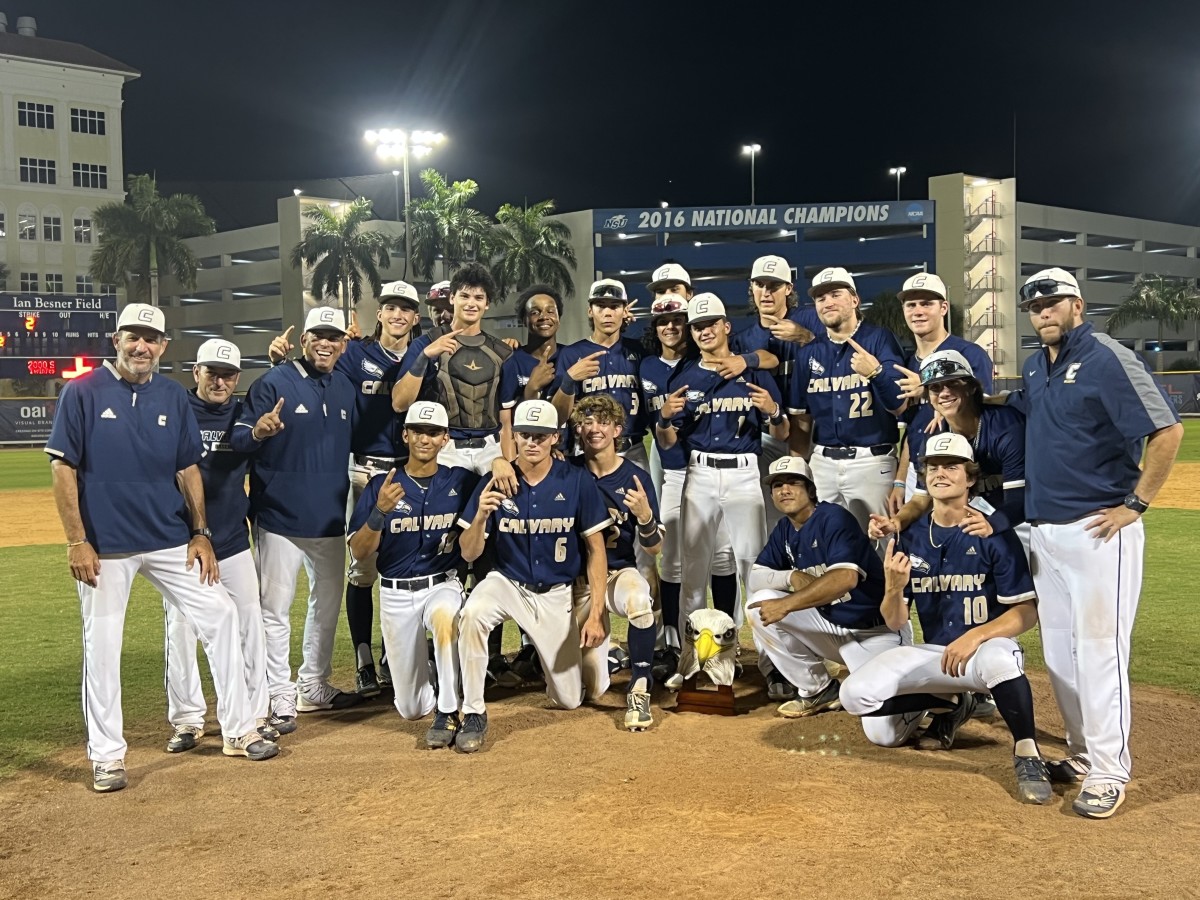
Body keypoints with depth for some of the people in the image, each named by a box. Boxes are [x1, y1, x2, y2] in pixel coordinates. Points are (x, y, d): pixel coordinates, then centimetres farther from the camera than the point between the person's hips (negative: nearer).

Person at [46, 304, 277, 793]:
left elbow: (188, 469, 10)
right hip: (105, 545, -4)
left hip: (170, 540, 4)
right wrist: (77, 541, -12)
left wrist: (201, 533, 3)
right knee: (101, 645, 1)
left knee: (219, 614, 2)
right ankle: (106, 754, 15)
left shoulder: (173, 397, 6)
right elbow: (62, 468, -7)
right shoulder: (82, 393, -5)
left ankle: (238, 730, 14)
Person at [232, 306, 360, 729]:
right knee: (275, 609, -3)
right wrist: (257, 431, -36)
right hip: (280, 518, -6)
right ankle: (281, 698, 5)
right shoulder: (274, 383, -9)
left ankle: (314, 686, 31)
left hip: (330, 519, 7)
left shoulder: (345, 389, 9)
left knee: (327, 604, 16)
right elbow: (237, 440, -16)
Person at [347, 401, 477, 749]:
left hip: (443, 585, -1)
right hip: (396, 595, 1)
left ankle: (448, 713, -23)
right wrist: (379, 511, -27)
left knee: (445, 616, -40)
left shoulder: (461, 482, -2)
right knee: (411, 709, 5)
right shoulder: (381, 485, -3)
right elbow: (358, 552, -7)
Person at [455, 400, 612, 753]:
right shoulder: (496, 484, -10)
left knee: (569, 700, 3)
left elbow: (596, 549, -5)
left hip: (556, 594, 0)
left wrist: (595, 614, -12)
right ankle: (473, 713, -19)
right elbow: (469, 554, -9)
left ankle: (556, 656, 39)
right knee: (472, 613, -35)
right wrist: (480, 516, -30)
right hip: (506, 583, 0)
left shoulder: (578, 482, -12)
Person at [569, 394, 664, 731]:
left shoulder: (636, 478, -5)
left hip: (621, 571, -1)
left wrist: (645, 516, -26)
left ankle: (639, 689, -18)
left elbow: (654, 548, -5)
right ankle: (599, 650, 36)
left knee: (639, 601, -40)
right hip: (579, 578, 1)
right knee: (593, 688, -3)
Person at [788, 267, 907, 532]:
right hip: (822, 463, 4)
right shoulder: (808, 353, 10)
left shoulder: (879, 340, -3)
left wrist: (876, 372, -27)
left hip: (872, 461, -4)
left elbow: (899, 405, -10)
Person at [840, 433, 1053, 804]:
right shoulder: (909, 537, 1)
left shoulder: (994, 534, -10)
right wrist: (894, 588, -22)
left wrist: (974, 637, -27)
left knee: (997, 659, -41)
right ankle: (950, 703, 11)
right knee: (855, 694, -15)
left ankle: (1027, 754, -16)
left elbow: (1027, 612, -12)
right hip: (933, 652, 5)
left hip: (987, 646, -5)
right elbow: (895, 623, 1)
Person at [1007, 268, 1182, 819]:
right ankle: (1083, 753, 25)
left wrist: (1136, 505, -16)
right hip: (1044, 531, 8)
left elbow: (1167, 431, -16)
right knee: (1058, 651, 13)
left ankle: (1109, 772, 2)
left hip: (1098, 531, -8)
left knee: (1098, 649, -6)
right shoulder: (1035, 367, 13)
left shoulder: (1107, 359, -11)